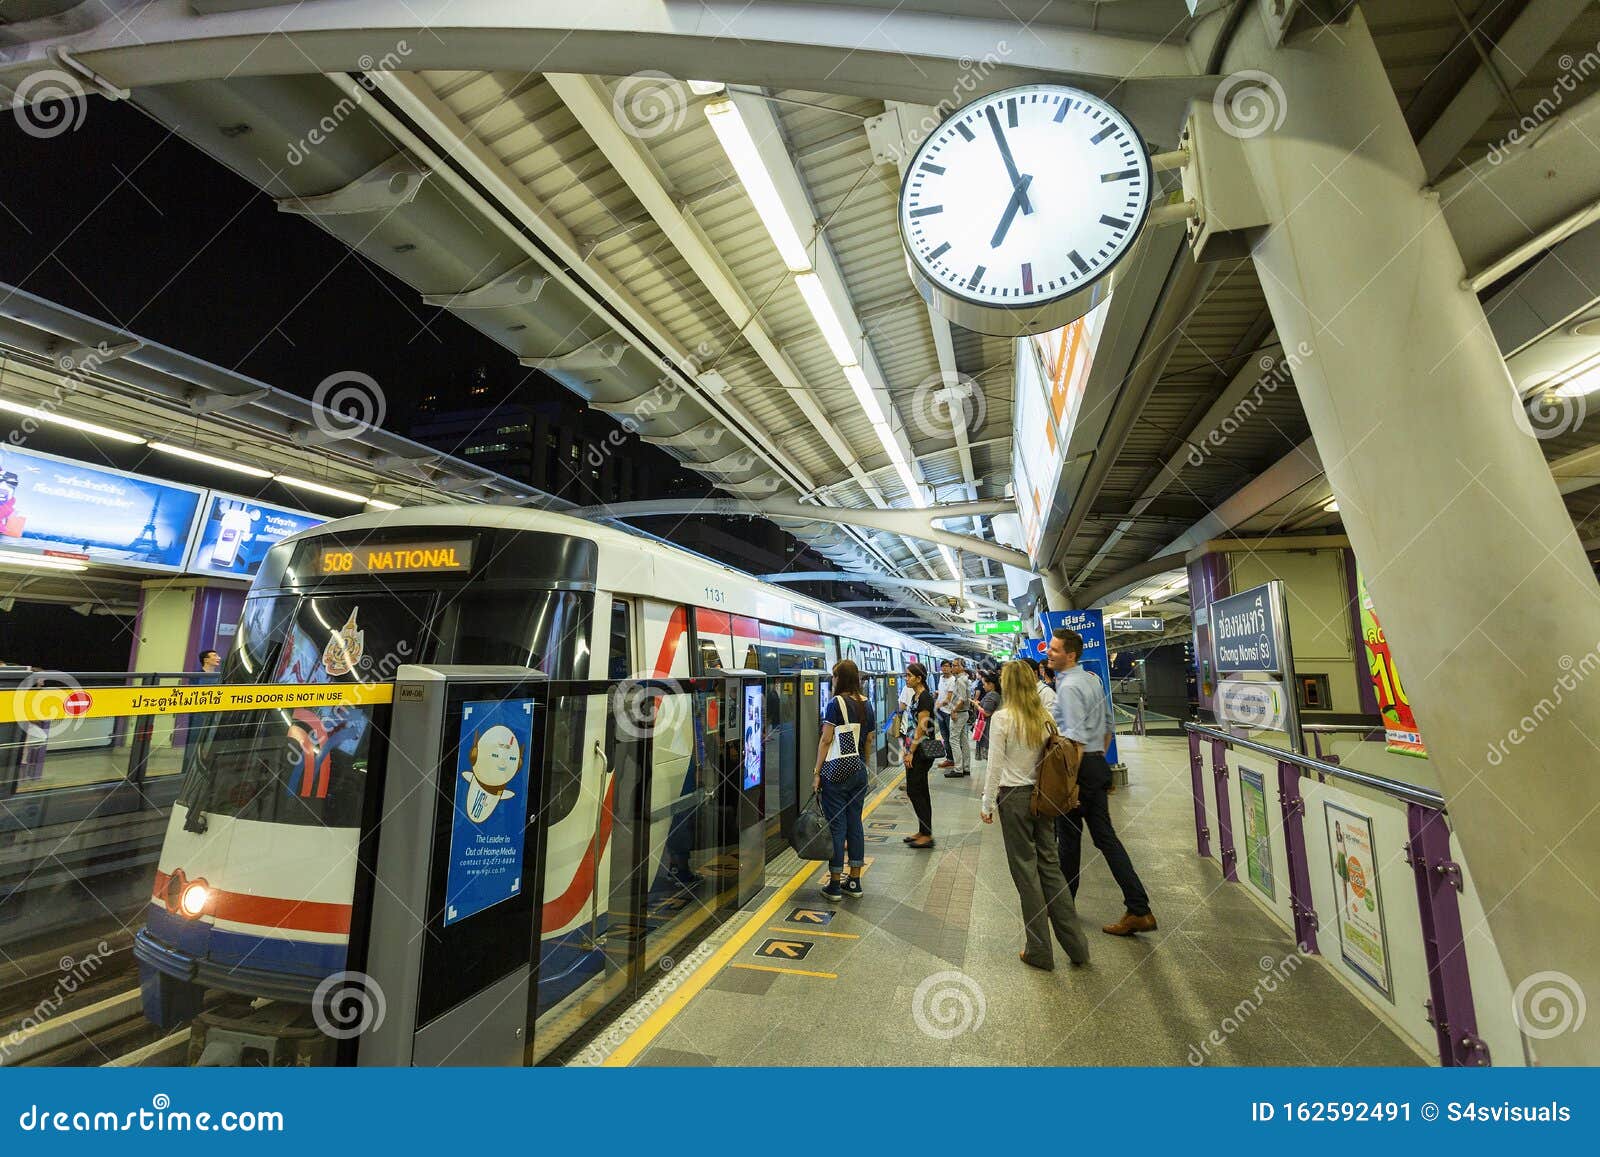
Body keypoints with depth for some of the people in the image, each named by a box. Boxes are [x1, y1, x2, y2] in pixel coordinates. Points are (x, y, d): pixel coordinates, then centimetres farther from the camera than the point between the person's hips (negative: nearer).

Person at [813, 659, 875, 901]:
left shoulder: (836, 703, -12)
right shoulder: (866, 704, 7)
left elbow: (826, 740, -12)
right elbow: (869, 740, 12)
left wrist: (817, 772, -7)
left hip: (837, 771, -6)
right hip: (859, 770, 6)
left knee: (836, 825, 2)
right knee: (855, 823, 12)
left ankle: (835, 885, 10)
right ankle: (854, 882, 20)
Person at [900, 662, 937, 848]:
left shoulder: (925, 697, -16)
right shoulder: (915, 696, 12)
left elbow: (922, 727, -19)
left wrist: (911, 752, -17)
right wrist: (908, 748, 17)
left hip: (922, 751, -9)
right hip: (916, 749, 9)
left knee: (914, 791, -5)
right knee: (920, 791, 13)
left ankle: (927, 835, 4)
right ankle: (923, 832, 22)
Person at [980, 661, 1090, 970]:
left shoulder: (1002, 718, -15)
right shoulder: (1045, 717, 0)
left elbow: (995, 766, -13)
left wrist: (987, 803, -3)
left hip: (1014, 797, -5)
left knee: (1025, 870, 7)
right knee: (1050, 866, 16)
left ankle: (1039, 950, 18)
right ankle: (1076, 944, 22)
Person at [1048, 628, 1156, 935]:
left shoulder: (1068, 687, -19)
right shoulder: (1092, 678, 10)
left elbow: (1076, 738, -24)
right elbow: (1108, 724, 19)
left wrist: (1069, 783, -23)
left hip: (1078, 767, -9)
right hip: (1098, 765, 9)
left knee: (1069, 839, 6)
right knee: (1105, 836, 12)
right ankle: (1139, 910, 12)